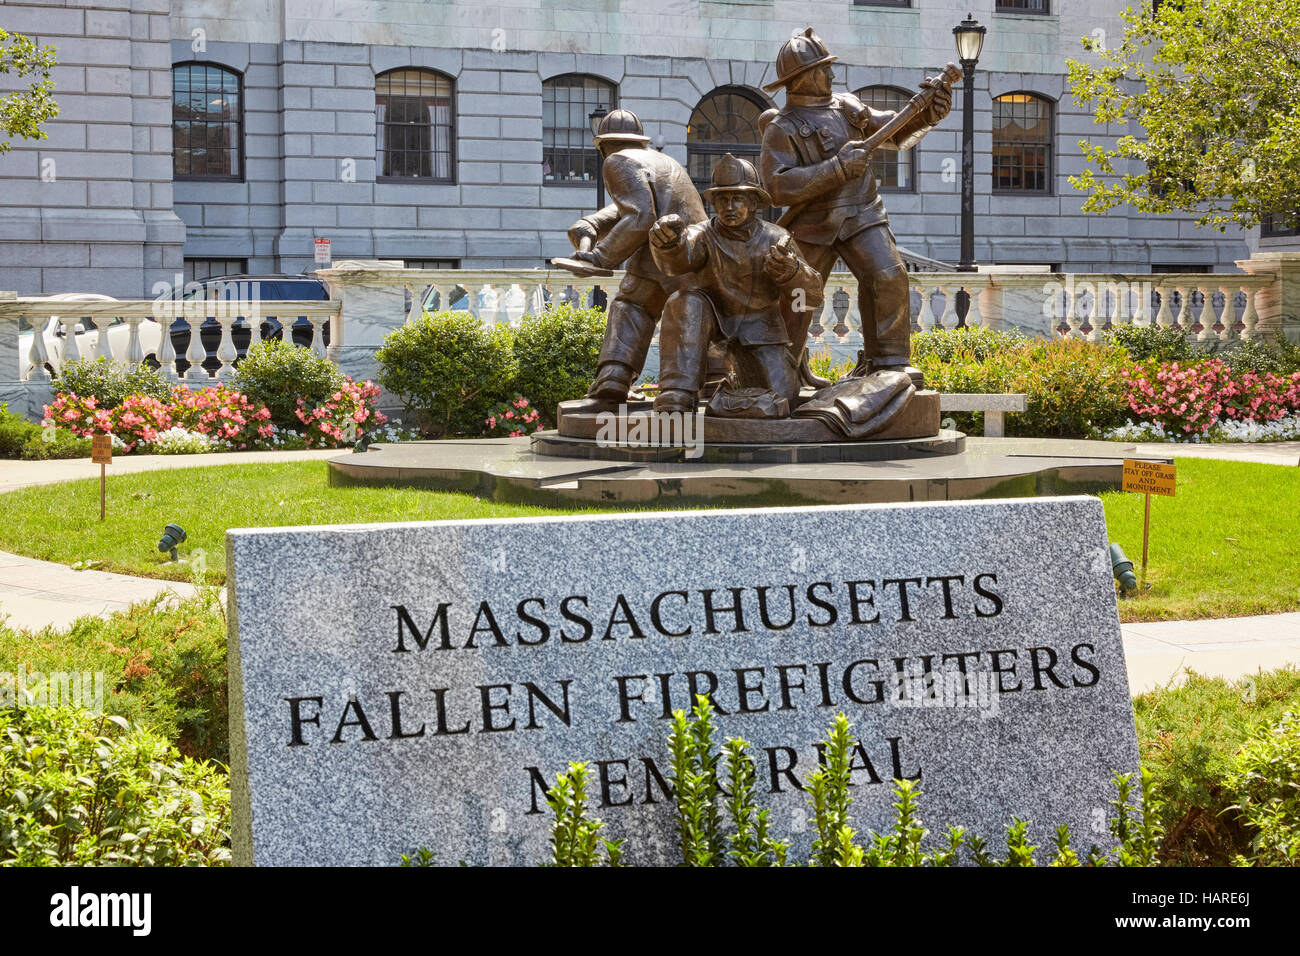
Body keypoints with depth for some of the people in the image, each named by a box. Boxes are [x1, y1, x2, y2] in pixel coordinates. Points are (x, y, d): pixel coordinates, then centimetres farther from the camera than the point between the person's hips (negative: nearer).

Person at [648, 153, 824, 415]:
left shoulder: (775, 239, -8)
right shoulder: (704, 235, -13)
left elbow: (811, 295, -14)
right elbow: (677, 259, -38)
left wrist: (789, 269, -36)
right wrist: (668, 240, -63)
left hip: (759, 327, 2)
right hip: (713, 319, -2)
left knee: (779, 403, -13)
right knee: (686, 304, -34)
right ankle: (677, 396, -38)